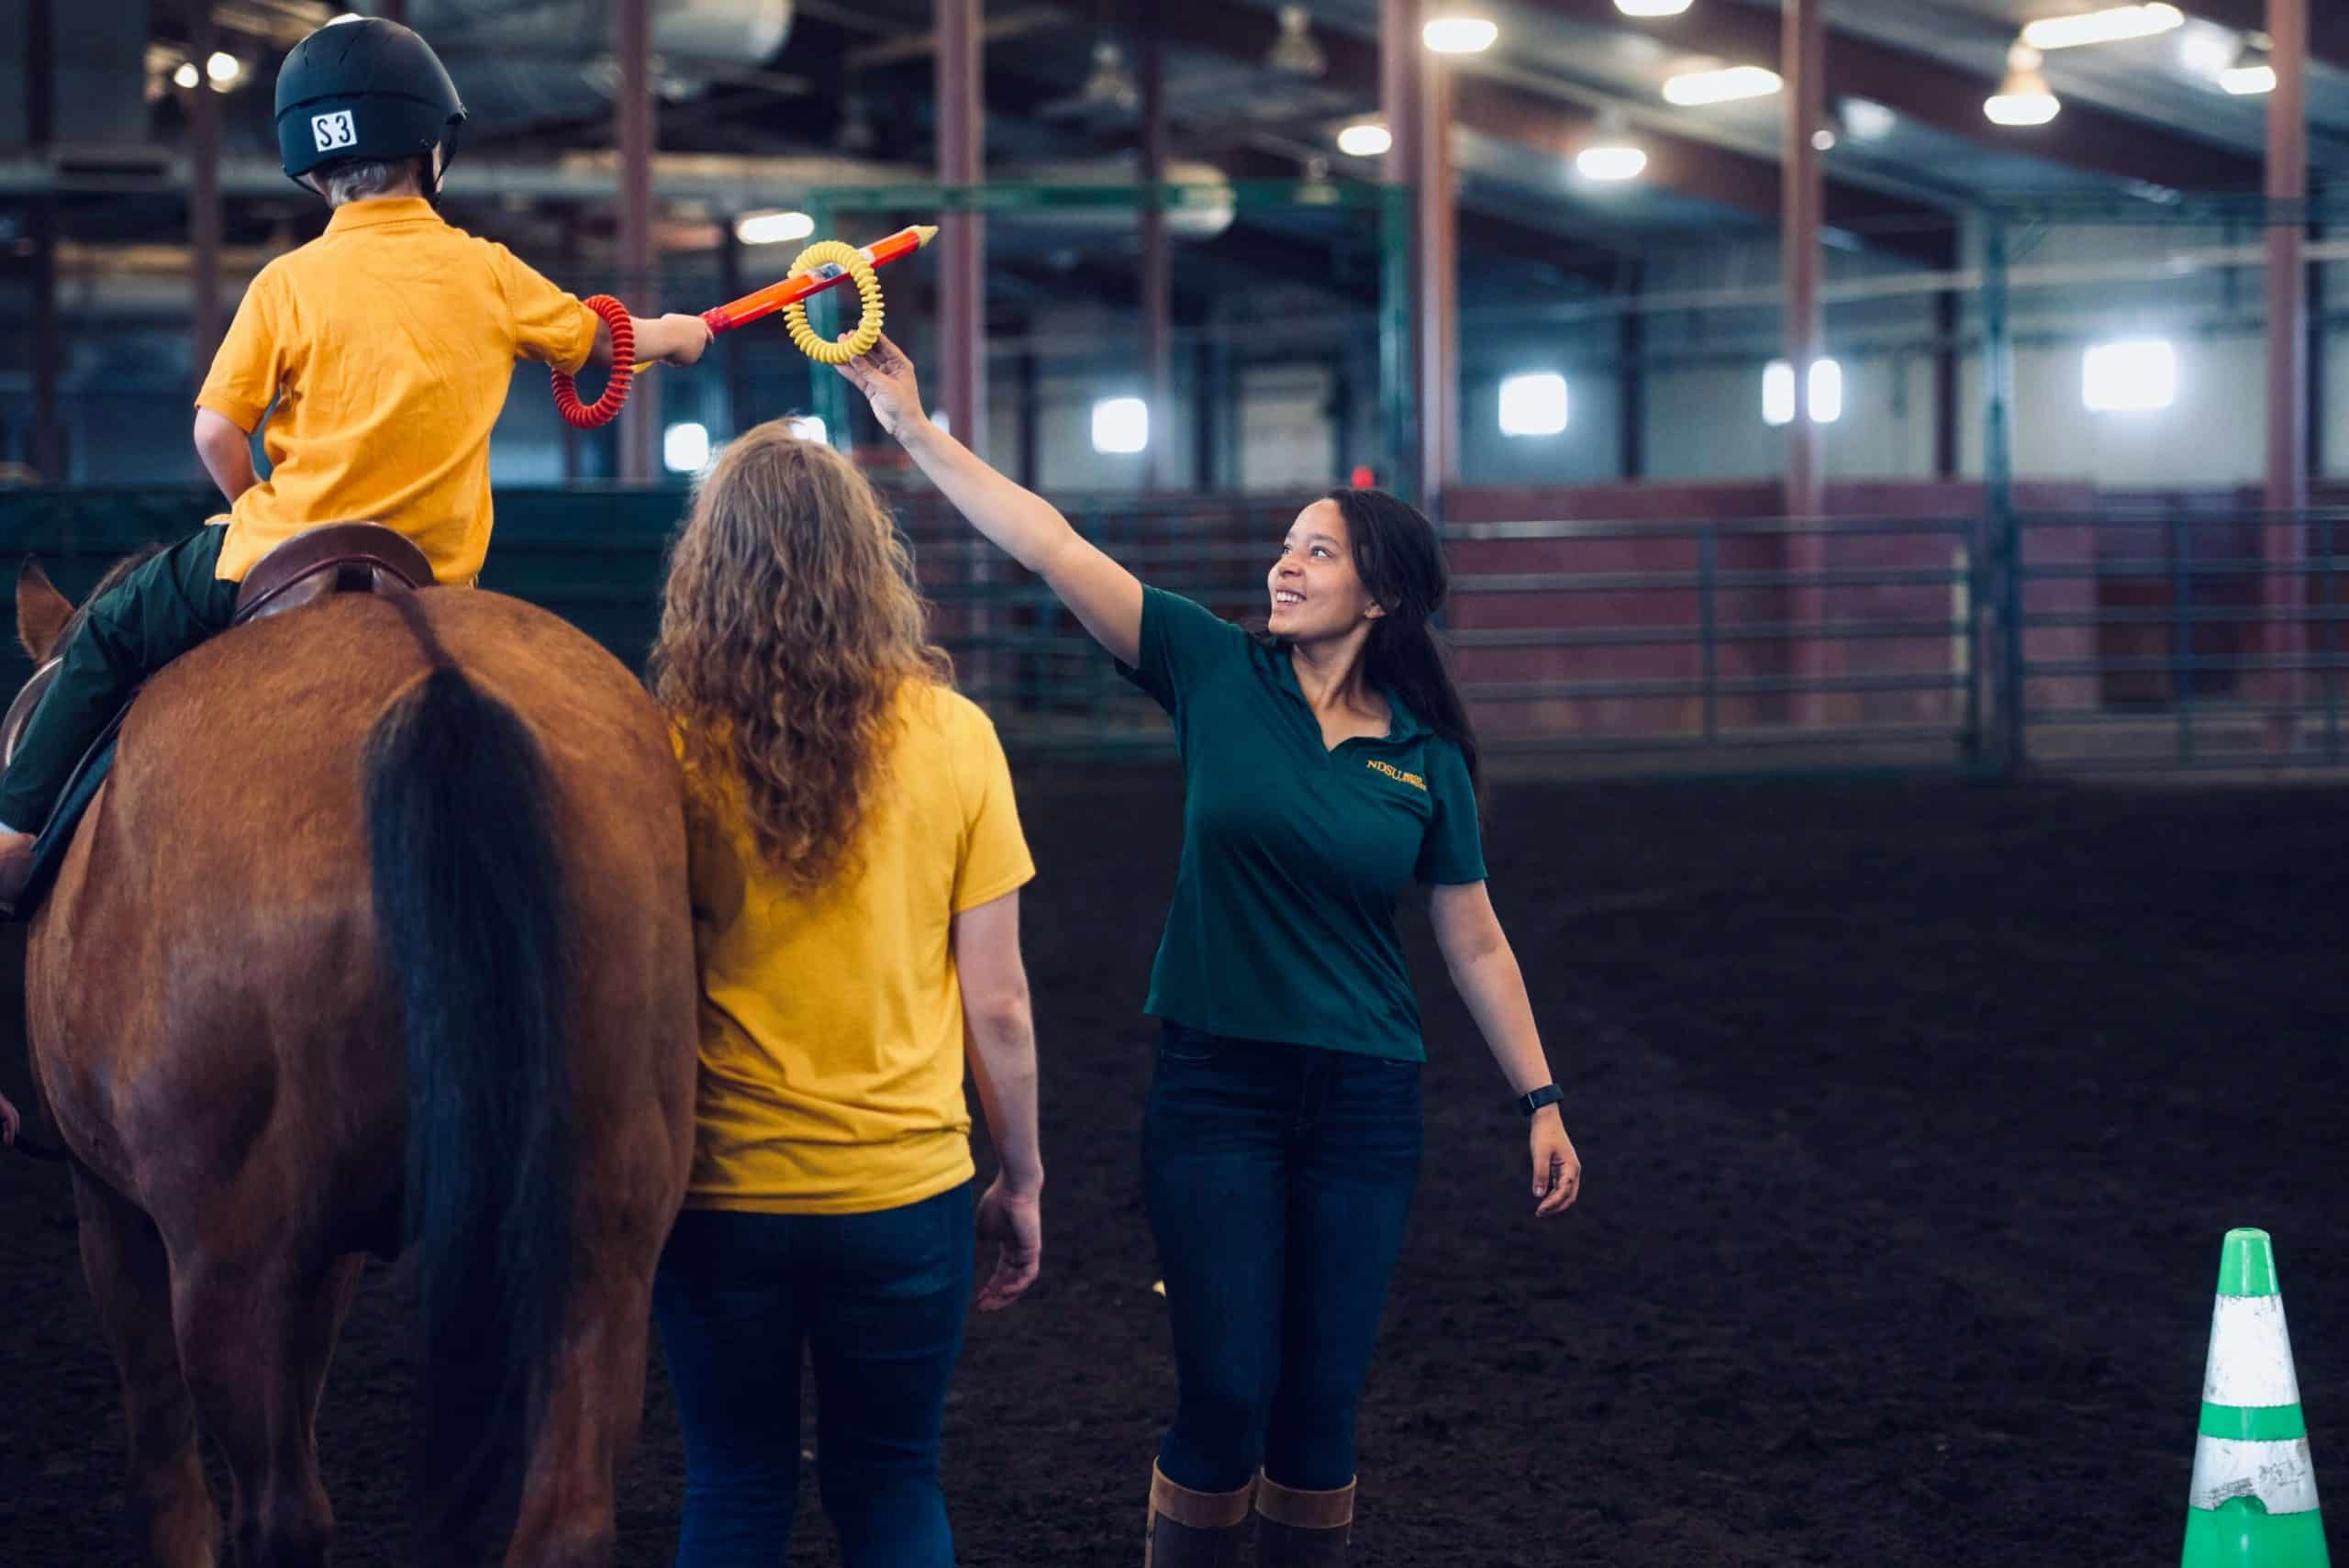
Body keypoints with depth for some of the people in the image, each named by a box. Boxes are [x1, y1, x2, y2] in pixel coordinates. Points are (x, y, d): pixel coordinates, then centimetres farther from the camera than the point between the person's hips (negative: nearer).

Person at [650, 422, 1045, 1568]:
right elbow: (996, 1002, -2)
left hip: (723, 1194, -1)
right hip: (906, 1191, 1)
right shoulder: (953, 738, -6)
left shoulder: (676, 749, -10)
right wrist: (1022, 1180, 10)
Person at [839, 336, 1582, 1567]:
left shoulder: (1427, 759, 1)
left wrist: (1540, 1102, 6)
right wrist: (914, 429, -13)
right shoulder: (1218, 673, -2)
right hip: (1215, 1091, -1)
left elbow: (1474, 943, 7)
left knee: (1320, 1401, 6)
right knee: (1226, 1393, -6)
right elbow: (1052, 549, -8)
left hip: (1361, 1100, 1)